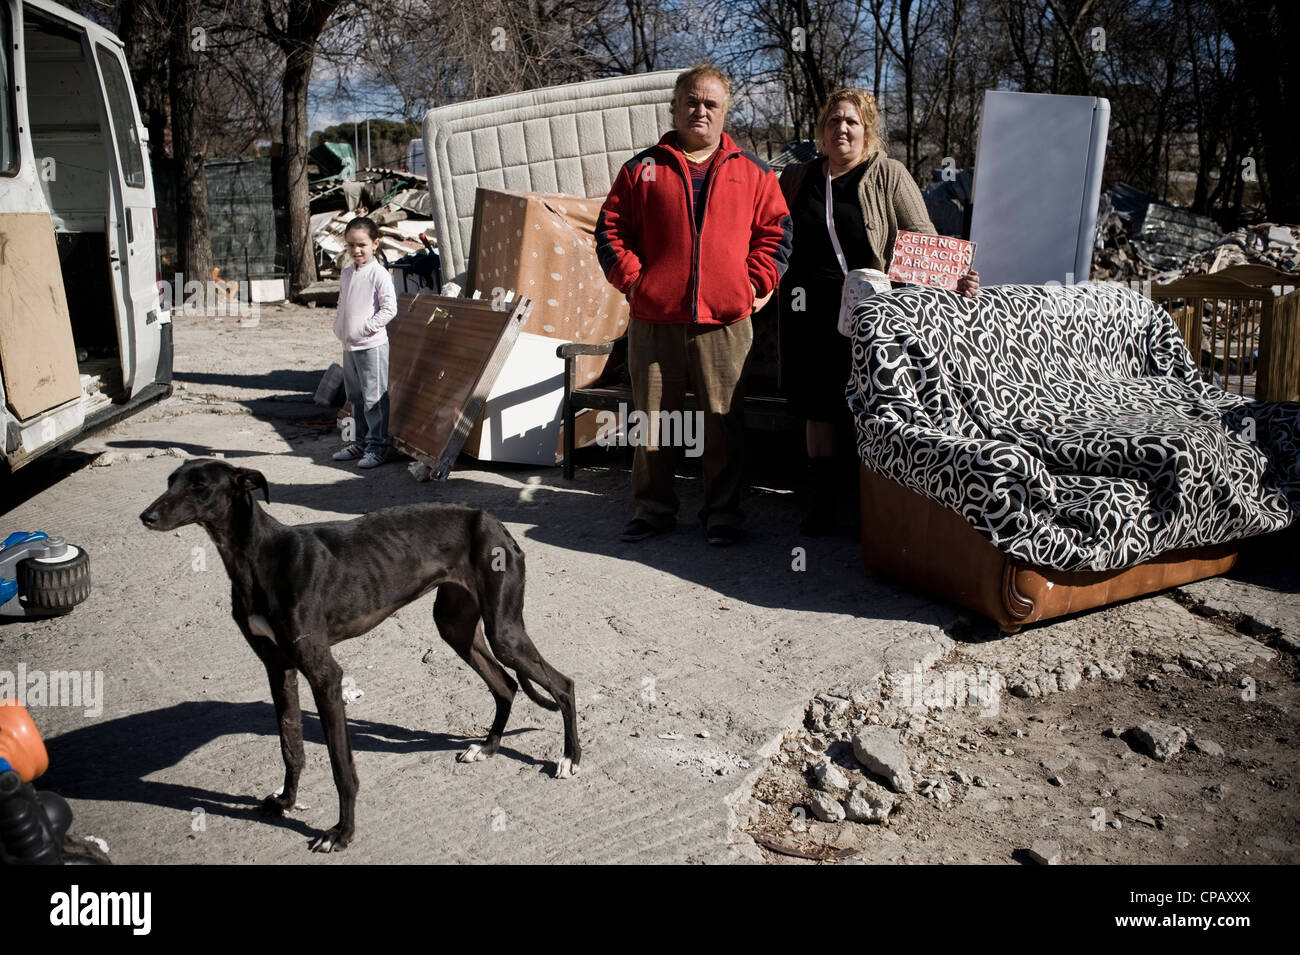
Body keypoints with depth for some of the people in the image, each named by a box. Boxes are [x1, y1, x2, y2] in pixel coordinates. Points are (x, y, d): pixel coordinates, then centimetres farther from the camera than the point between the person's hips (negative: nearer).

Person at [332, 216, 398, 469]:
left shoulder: (379, 273, -10)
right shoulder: (346, 273, 13)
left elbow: (389, 308, -13)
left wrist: (365, 327, -16)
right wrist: (339, 328, 8)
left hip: (372, 345, -8)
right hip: (349, 345, 8)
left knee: (374, 398, -5)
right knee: (355, 397, 15)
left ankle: (377, 445, 2)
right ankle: (360, 442, 26)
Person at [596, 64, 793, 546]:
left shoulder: (751, 171, 11)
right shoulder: (643, 168, 10)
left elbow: (775, 230, 12)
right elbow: (610, 230, 9)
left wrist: (758, 284, 1)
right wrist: (632, 279, -1)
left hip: (726, 320, 0)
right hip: (653, 319, 1)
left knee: (724, 421, 3)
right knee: (651, 419, 7)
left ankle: (723, 512, 15)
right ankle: (653, 508, 20)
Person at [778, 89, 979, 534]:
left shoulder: (888, 175, 4)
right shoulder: (797, 178, 13)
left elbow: (922, 239, -2)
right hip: (810, 309, 3)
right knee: (818, 405, 7)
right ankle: (823, 499, 18)